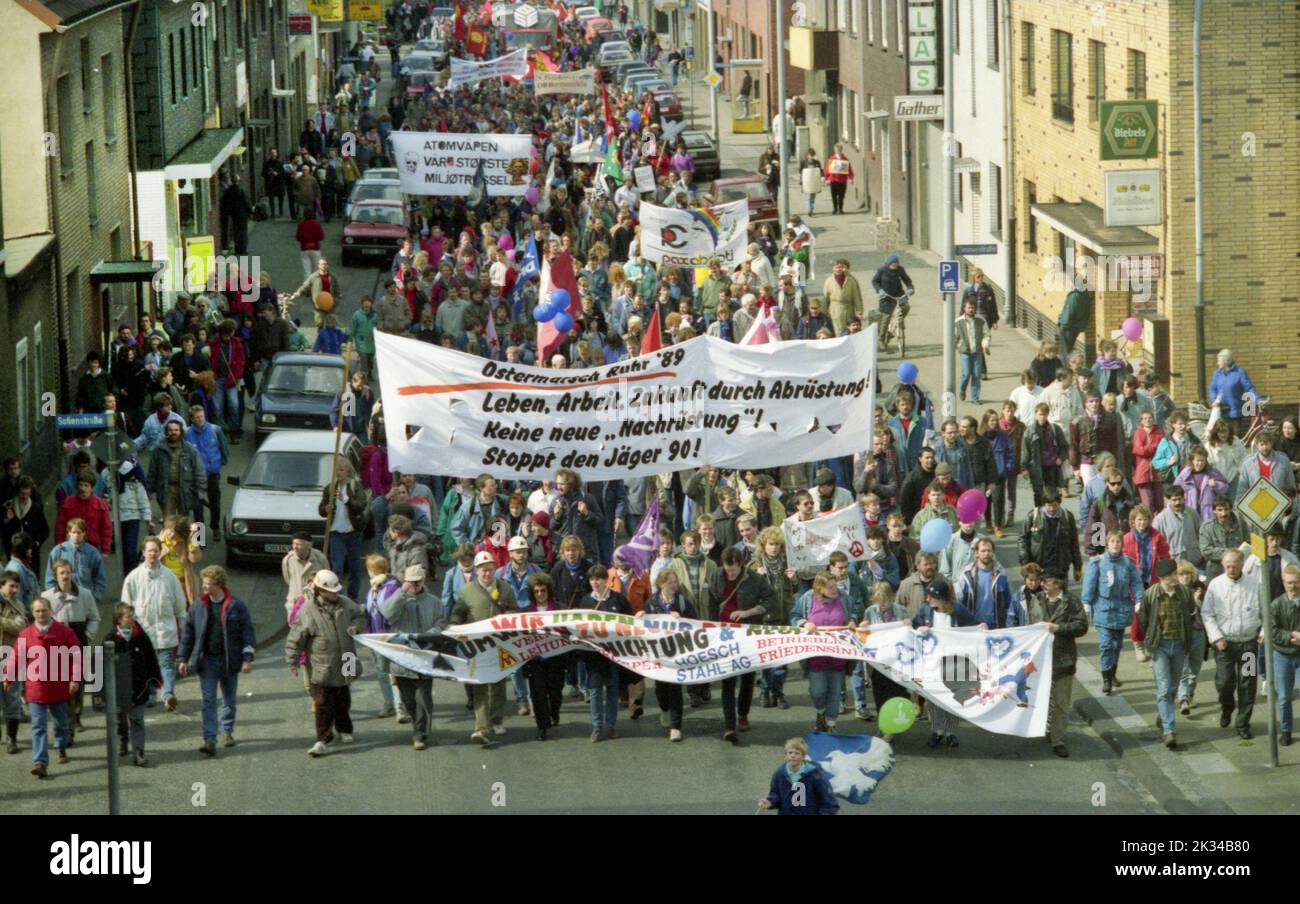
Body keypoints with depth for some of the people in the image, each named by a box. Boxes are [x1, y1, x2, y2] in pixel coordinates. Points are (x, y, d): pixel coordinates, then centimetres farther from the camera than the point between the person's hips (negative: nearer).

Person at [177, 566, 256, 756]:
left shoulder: (236, 605, -6)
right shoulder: (198, 606, 1)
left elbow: (247, 632, -4)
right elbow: (188, 632, 6)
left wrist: (247, 658, -10)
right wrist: (182, 658, 3)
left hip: (229, 660, -1)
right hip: (207, 660, 1)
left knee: (230, 700, 14)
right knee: (208, 701, -7)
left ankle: (227, 732, 34)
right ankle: (209, 740, -12)